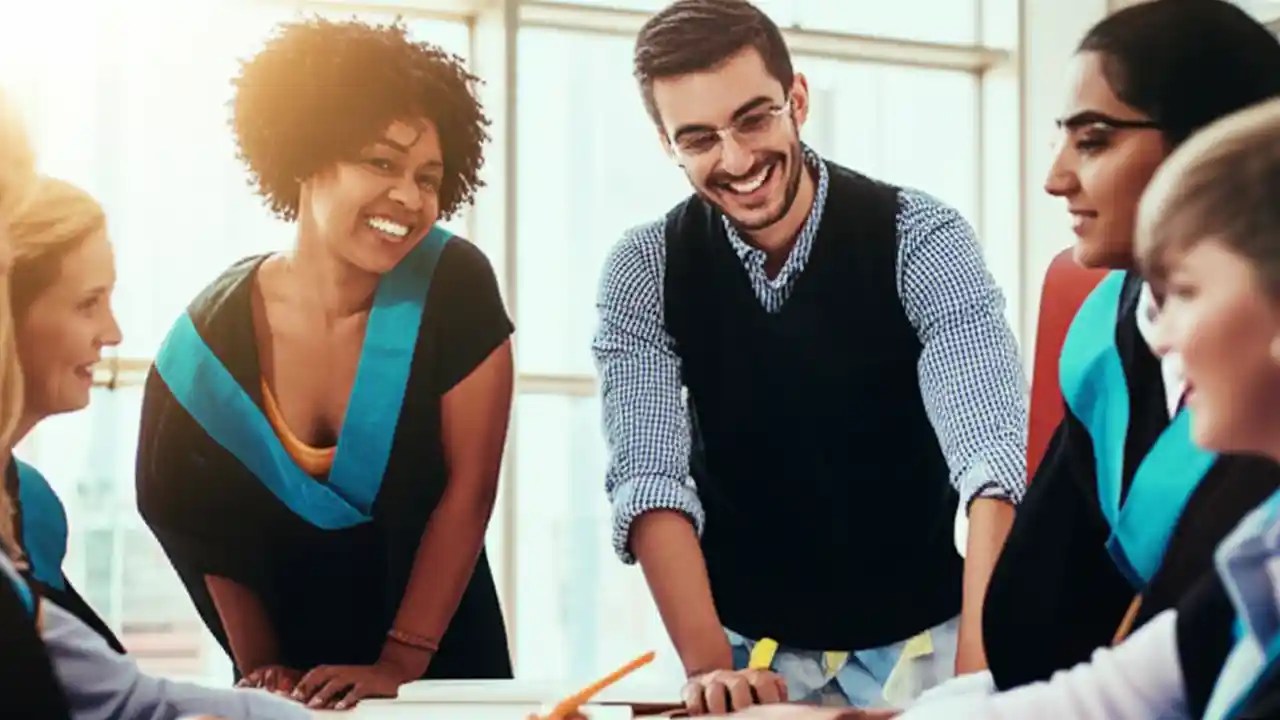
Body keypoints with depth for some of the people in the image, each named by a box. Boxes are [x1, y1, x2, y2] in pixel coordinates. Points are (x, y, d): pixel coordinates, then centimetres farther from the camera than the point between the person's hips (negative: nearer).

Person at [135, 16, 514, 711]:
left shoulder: (454, 286, -18)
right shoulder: (211, 334, -12)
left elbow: (470, 487, -16)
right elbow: (203, 522, 1)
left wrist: (399, 666, -17)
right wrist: (260, 668, -2)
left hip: (440, 666, -1)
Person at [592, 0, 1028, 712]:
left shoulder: (924, 240, -14)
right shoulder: (643, 271, -7)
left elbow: (992, 454, -25)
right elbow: (649, 478, -16)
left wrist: (978, 664, -38)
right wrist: (707, 664, -30)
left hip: (915, 639, -1)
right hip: (749, 644, 1)